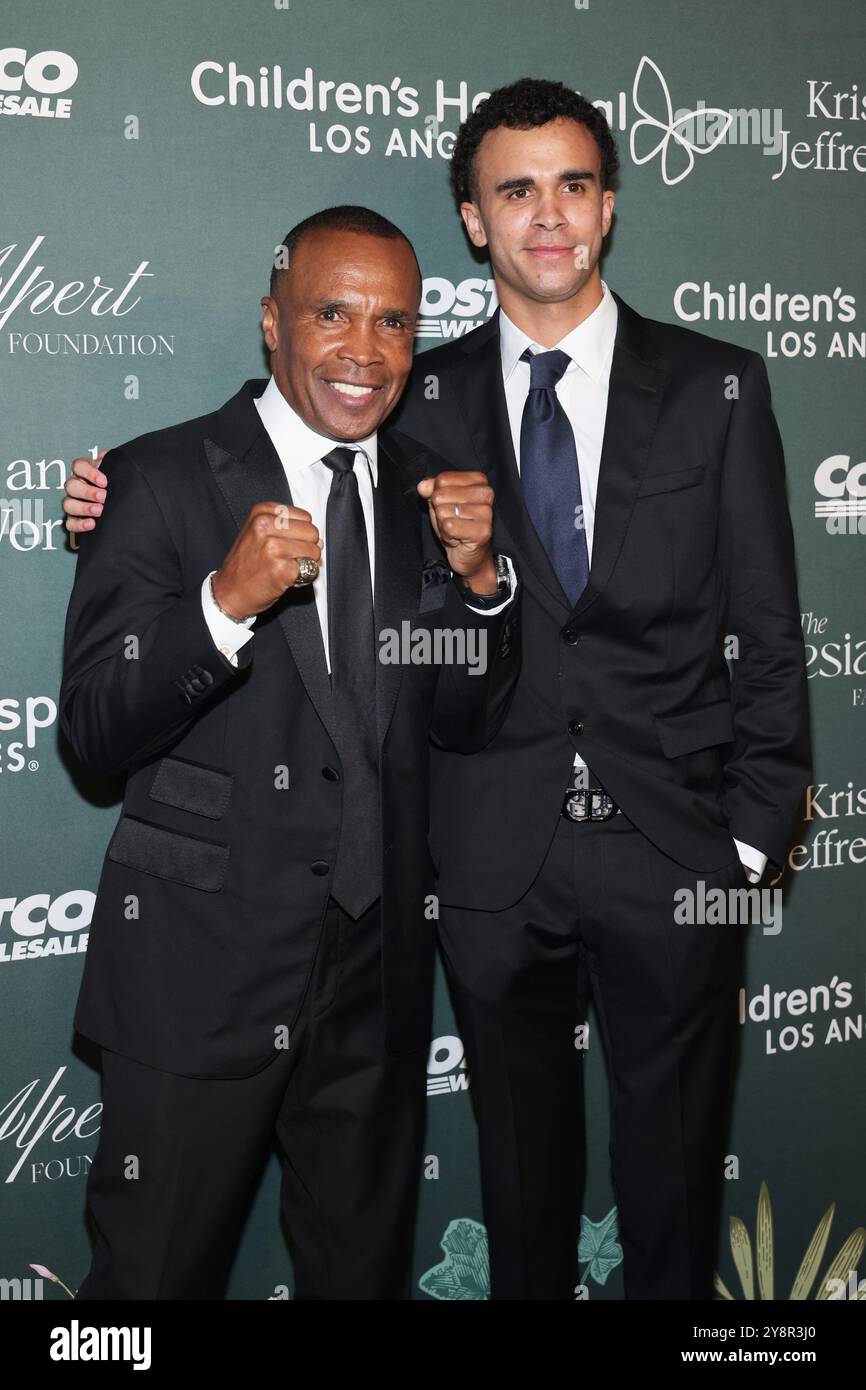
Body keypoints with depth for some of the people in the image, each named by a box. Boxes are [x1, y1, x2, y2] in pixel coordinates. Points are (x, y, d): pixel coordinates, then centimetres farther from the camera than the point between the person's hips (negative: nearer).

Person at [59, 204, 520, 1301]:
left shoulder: (425, 488, 5)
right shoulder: (160, 479, -10)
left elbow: (466, 723, 5)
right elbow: (93, 730, -14)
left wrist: (477, 578, -13)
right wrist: (226, 600, -30)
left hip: (379, 965, 5)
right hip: (203, 962, -4)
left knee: (365, 1265, 23)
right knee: (158, 1270, 10)